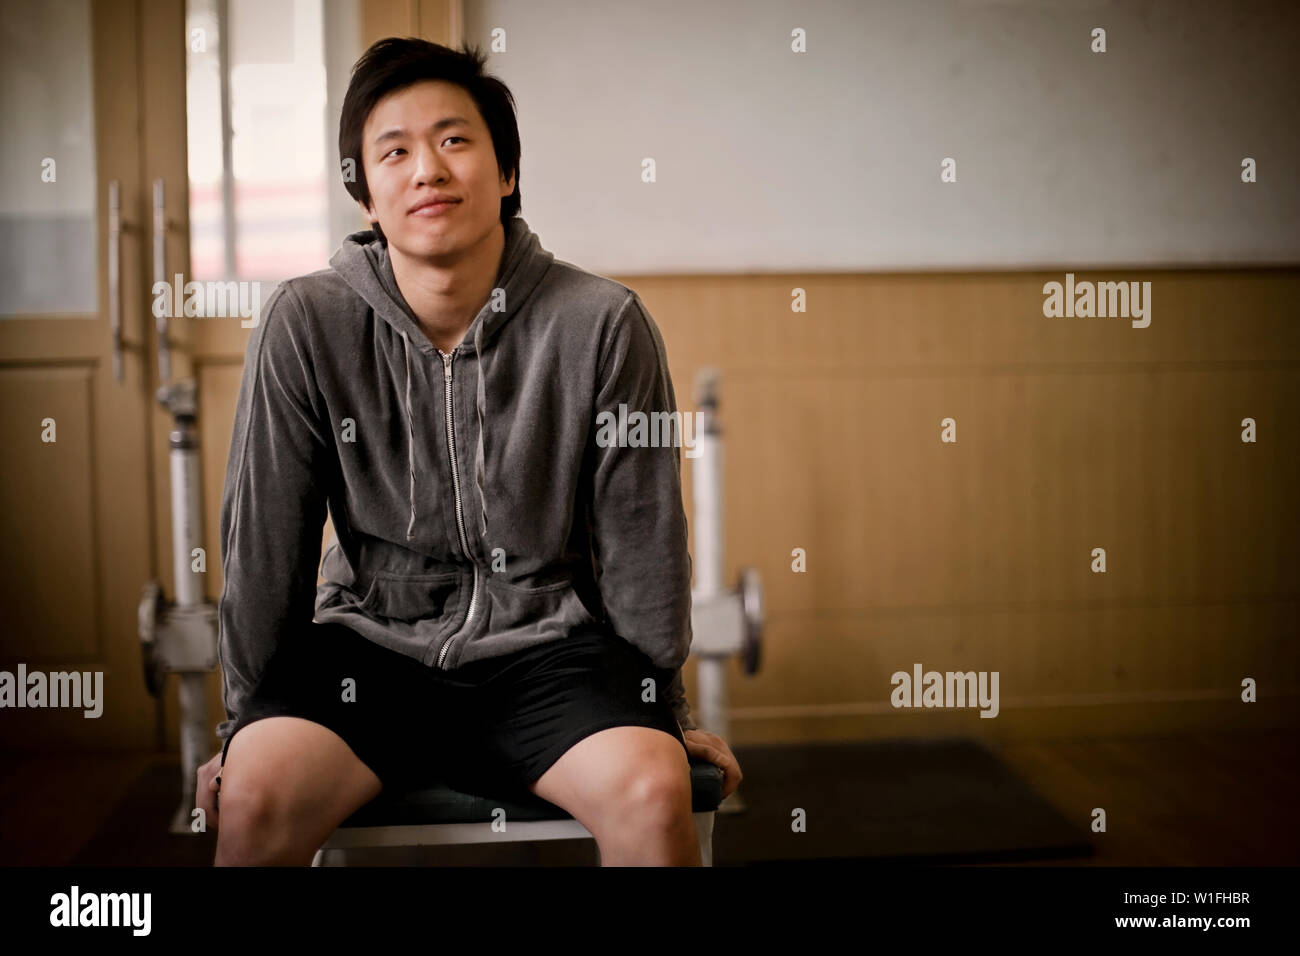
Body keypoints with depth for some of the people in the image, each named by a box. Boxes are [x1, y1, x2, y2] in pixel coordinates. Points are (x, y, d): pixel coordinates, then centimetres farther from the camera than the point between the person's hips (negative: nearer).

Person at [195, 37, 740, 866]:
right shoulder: (307, 324, -7)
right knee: (254, 797, -25)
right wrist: (247, 722, 6)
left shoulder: (603, 324, -8)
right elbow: (263, 539, 0)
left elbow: (640, 539, -1)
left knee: (652, 792, -26)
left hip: (548, 648, 0)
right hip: (370, 643, 1)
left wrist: (664, 712, 7)